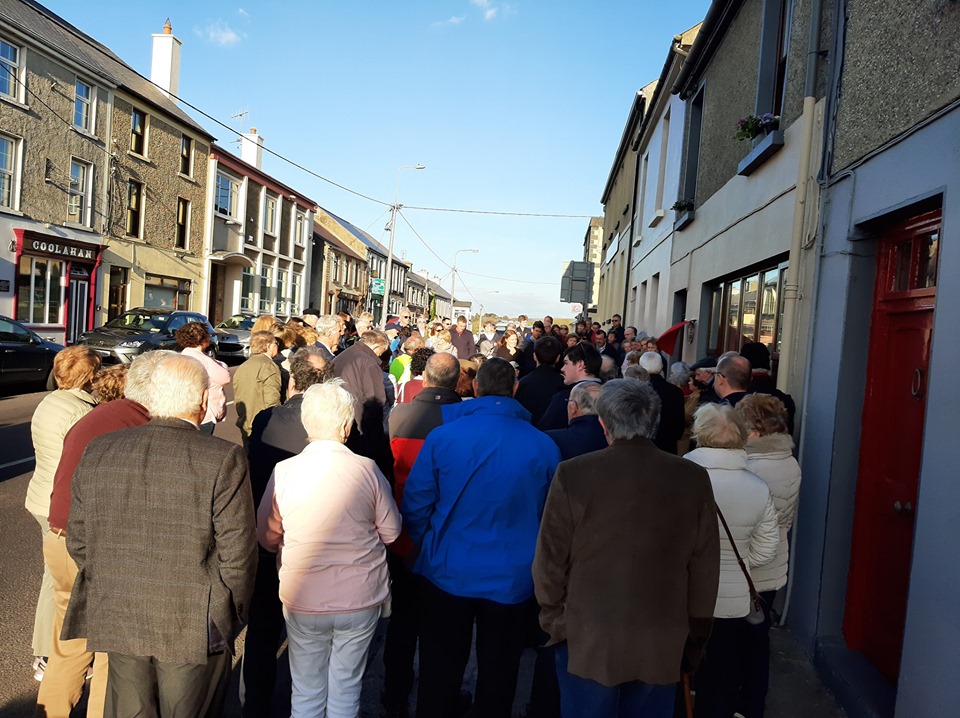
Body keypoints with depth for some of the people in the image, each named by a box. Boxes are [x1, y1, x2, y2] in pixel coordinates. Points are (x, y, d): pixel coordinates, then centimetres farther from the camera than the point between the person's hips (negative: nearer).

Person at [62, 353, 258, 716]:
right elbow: (236, 553, -15)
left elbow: (78, 541, 4)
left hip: (116, 622, 4)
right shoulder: (224, 459, -19)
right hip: (196, 630, -4)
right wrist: (233, 615, 2)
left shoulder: (97, 451, -4)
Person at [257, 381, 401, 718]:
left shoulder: (284, 471, -13)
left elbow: (266, 538, -1)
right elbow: (391, 532, -2)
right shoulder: (367, 470, -14)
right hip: (360, 600, 0)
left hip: (303, 601, 1)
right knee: (346, 690, 18)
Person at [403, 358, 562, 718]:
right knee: (498, 674, 19)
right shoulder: (544, 446, -10)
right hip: (512, 578, 1)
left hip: (448, 573, 0)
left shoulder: (442, 436, -13)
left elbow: (415, 506, -7)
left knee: (440, 672, 18)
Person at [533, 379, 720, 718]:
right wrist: (695, 637, 11)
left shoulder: (574, 474, -14)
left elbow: (550, 559, -7)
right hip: (662, 642, 2)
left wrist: (553, 619, 7)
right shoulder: (694, 478, -6)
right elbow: (705, 569, 0)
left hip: (588, 639, -2)